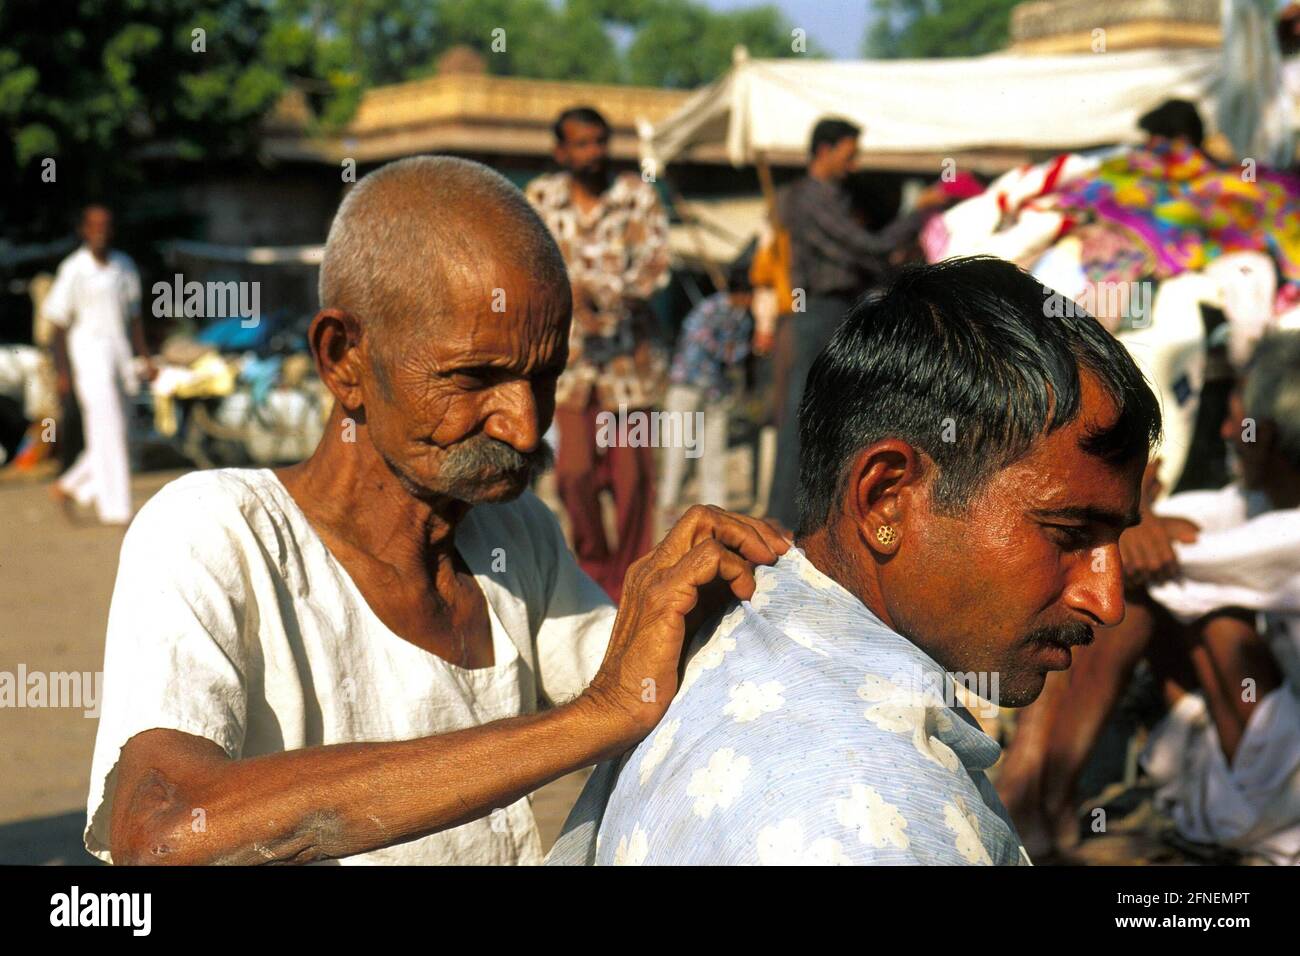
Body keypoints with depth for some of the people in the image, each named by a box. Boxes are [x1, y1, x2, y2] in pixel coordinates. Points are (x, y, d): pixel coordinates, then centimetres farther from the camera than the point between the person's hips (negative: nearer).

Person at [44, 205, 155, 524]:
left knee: (114, 433, 8)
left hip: (120, 352, 6)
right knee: (107, 431, -9)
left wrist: (146, 358, 12)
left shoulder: (125, 266, 10)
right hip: (89, 354, -6)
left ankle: (71, 485, 26)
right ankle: (114, 506, -4)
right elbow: (58, 322, -5)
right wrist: (63, 372, -9)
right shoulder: (73, 270, -7)